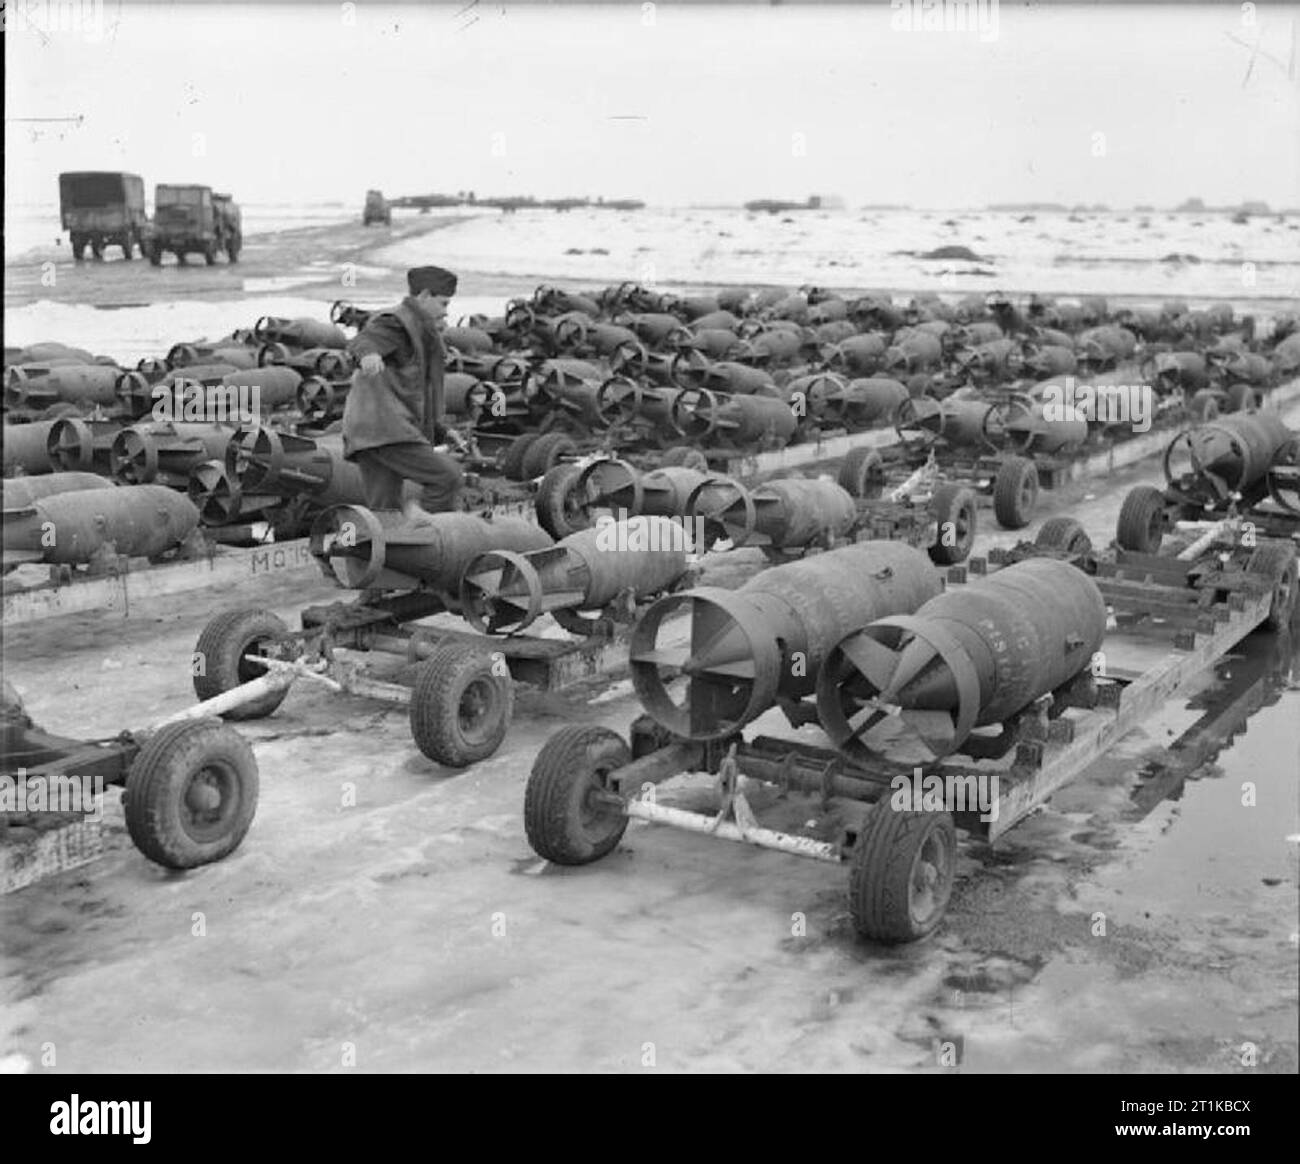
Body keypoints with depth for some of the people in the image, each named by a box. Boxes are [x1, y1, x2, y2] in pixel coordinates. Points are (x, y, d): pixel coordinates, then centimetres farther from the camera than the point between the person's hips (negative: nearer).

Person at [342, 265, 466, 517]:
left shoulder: (421, 332, 30)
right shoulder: (396, 322, -1)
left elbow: (416, 392, 35)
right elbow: (364, 338, -22)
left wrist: (440, 430, 29)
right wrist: (368, 353, -45)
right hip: (386, 429, -10)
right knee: (450, 477, -15)